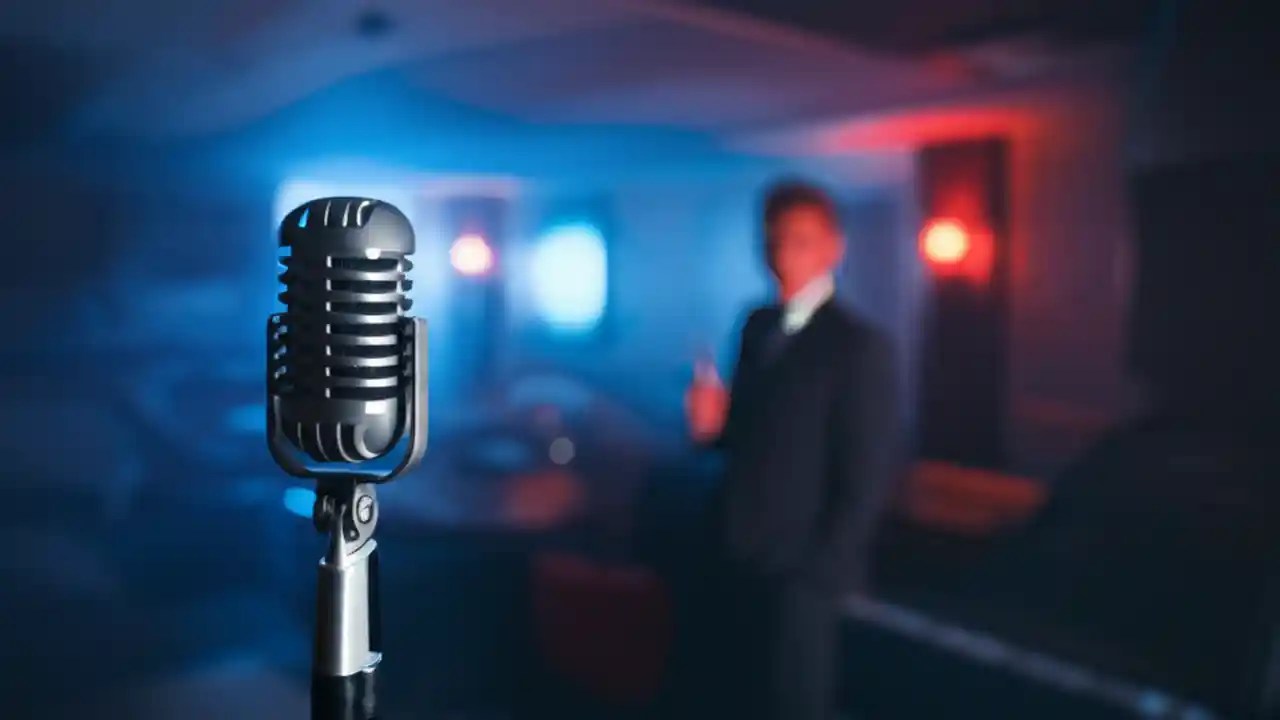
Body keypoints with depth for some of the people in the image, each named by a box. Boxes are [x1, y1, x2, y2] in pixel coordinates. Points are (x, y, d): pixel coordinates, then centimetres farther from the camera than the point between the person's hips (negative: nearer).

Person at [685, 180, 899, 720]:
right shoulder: (757, 326, 9)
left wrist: (819, 569, -13)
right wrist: (713, 425, -6)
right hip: (744, 556, 6)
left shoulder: (859, 345, -13)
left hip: (802, 566, -6)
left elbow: (865, 479, -14)